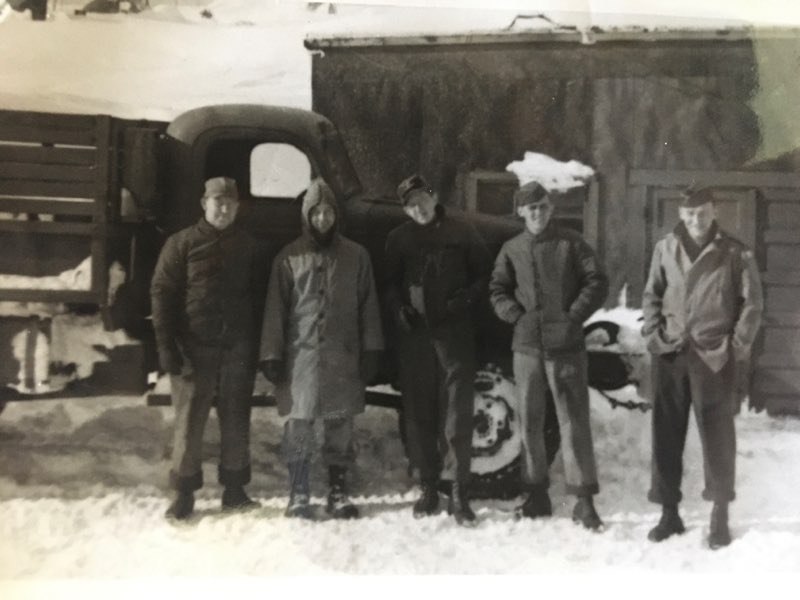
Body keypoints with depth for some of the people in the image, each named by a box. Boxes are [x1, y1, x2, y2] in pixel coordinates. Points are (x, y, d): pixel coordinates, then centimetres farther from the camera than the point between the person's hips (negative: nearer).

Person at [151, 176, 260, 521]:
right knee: (189, 422, 1)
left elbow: (256, 298, 13)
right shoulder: (182, 243, -1)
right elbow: (161, 295, -3)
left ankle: (234, 489, 20)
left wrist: (256, 347, 7)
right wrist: (168, 347, -10)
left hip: (237, 349, 3)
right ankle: (184, 494, 12)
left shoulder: (246, 246, 10)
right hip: (195, 349, -3)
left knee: (236, 422, 8)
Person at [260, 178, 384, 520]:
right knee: (298, 424, -2)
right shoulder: (289, 258, 6)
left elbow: (368, 305, 8)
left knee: (340, 426, 6)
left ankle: (338, 491, 16)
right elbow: (275, 309, 4)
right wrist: (272, 354, -2)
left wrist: (370, 350, 2)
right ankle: (298, 495, 8)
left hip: (343, 355, 1)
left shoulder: (356, 256, 9)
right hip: (301, 354, -1)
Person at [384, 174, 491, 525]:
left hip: (454, 334, -2)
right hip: (414, 335, 2)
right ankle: (429, 487, 17)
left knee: (458, 416, -4)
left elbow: (483, 275, 9)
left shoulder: (461, 234, 5)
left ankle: (459, 493, 0)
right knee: (419, 414, 5)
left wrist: (465, 299, -9)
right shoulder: (399, 239, 11)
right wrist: (399, 308, -2)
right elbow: (389, 284, 17)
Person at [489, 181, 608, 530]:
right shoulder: (512, 249, 11)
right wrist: (516, 315, -1)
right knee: (530, 421, 9)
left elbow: (597, 282, -1)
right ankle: (536, 494, 21)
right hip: (527, 347, 4)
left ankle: (583, 499, 0)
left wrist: (575, 315, -10)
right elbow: (497, 291, 14)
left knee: (574, 421, -4)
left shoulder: (570, 243, 1)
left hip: (566, 346, -3)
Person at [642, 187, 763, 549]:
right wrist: (653, 334, 2)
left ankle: (720, 516, 16)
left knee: (717, 436, 3)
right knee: (666, 435, 6)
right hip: (670, 356, 3)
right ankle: (669, 512, 18)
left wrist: (737, 346, -5)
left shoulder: (735, 254, -2)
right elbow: (652, 295, 13)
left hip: (714, 358, -3)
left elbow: (752, 302, 1)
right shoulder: (665, 249, 6)